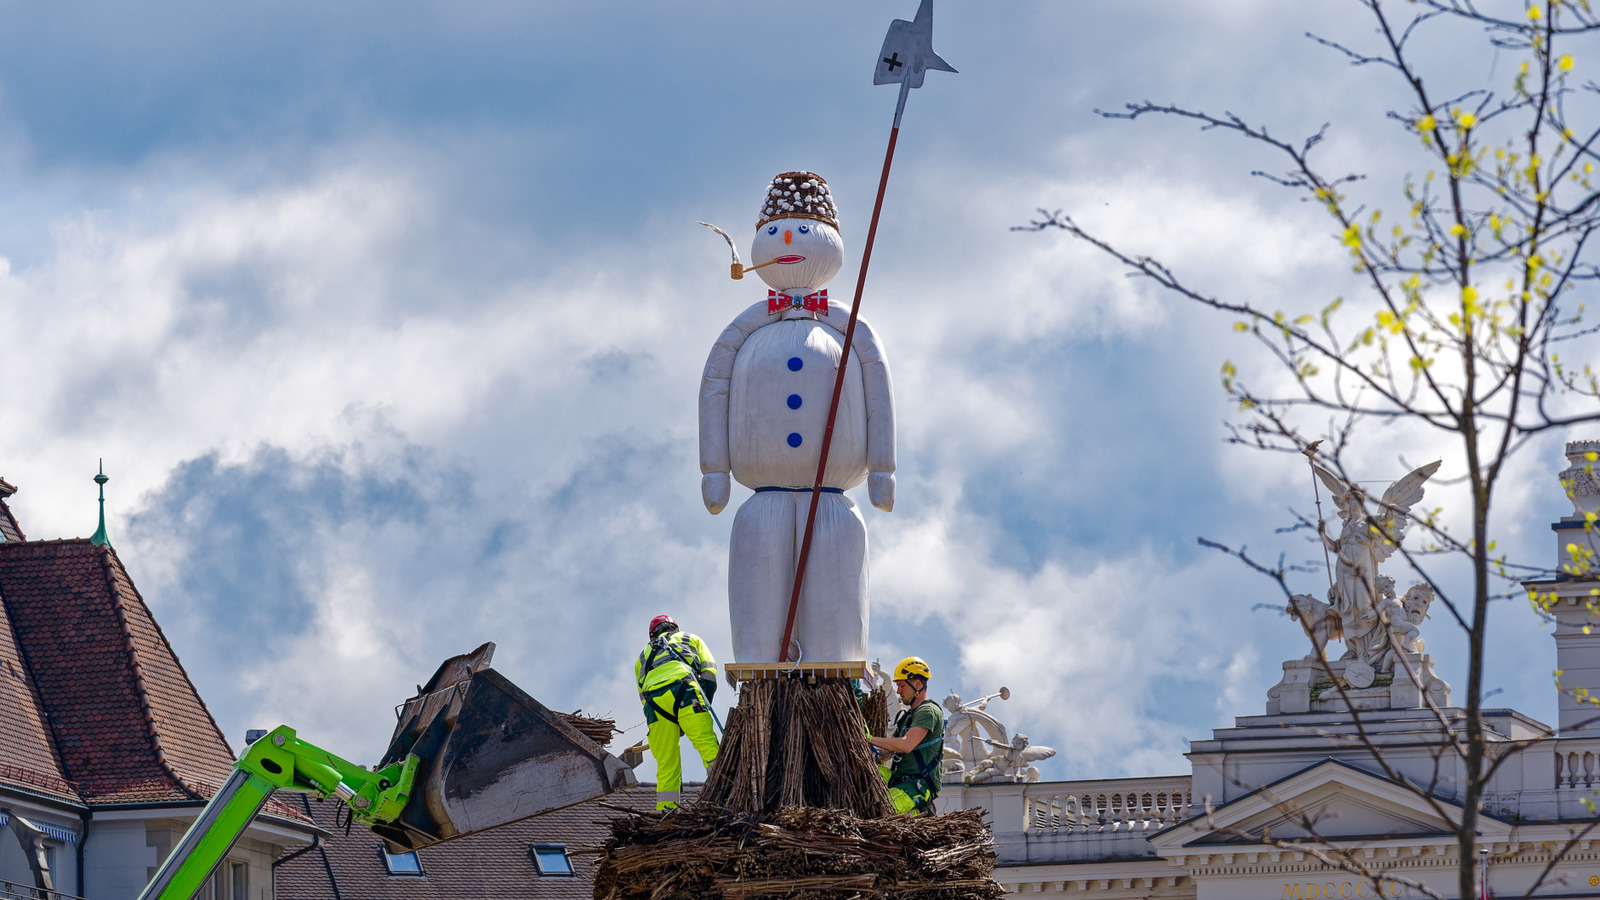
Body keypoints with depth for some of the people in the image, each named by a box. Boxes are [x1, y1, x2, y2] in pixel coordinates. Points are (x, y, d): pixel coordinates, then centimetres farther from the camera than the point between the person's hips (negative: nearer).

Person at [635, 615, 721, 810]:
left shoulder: (643, 656, 39)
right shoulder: (691, 640, 34)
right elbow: (709, 671, 17)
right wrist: (706, 704, 17)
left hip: (652, 696, 3)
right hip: (683, 688, -3)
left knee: (666, 763, 5)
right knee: (707, 744, -11)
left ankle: (666, 809, -2)